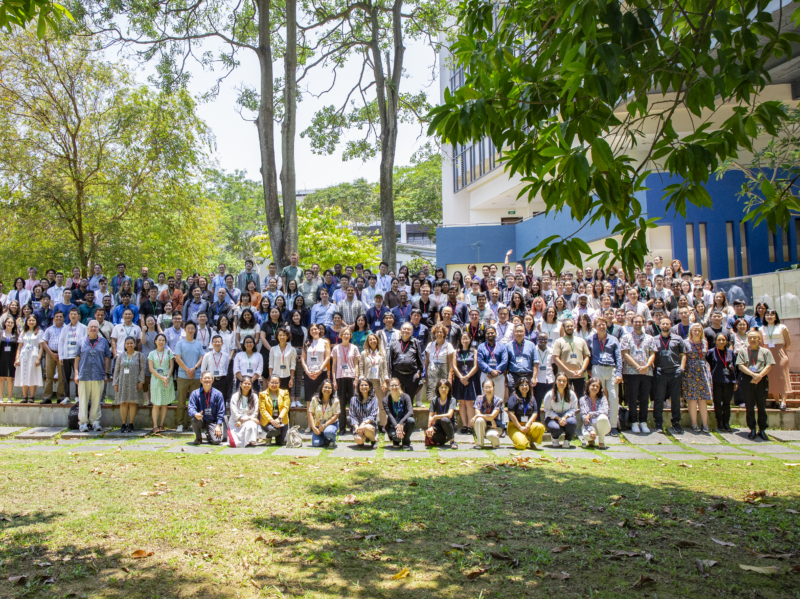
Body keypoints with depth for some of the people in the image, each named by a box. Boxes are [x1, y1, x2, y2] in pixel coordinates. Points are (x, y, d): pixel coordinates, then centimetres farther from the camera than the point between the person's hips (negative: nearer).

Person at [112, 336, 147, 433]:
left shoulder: (139, 356, 5)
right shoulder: (121, 356, 11)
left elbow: (142, 369, 1)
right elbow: (116, 370, 11)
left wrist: (141, 381, -9)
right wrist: (115, 383, 4)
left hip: (134, 383, -2)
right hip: (123, 382, 2)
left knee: (133, 403, -2)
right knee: (123, 403, 0)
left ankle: (131, 425, 5)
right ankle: (124, 424, 7)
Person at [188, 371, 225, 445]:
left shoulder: (218, 394, -2)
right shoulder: (195, 393, -2)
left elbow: (221, 412, -2)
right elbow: (191, 408, -12)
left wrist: (218, 426, -12)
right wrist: (196, 414, -36)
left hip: (212, 422, 0)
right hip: (200, 420, 0)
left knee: (217, 441, -22)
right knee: (195, 419, -35)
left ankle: (209, 435, 18)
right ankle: (198, 438, -4)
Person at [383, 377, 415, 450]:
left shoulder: (405, 397, -6)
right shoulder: (386, 400, -5)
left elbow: (410, 412, -21)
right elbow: (390, 415, -17)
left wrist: (401, 423, -36)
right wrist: (397, 427, -33)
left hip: (404, 422, 1)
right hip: (392, 424, -1)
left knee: (411, 420, -34)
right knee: (396, 436, -34)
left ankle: (406, 442, -8)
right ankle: (396, 441, 9)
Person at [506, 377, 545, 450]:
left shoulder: (532, 398, 9)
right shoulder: (513, 397, -5)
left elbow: (535, 413, 3)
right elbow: (511, 414, -11)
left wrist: (528, 424, -13)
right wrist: (520, 427, -14)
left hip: (528, 425, 4)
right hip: (514, 426, -4)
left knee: (540, 427, -27)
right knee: (522, 444, -28)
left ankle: (532, 442, 2)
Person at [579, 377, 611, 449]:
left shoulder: (602, 398, 3)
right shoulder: (583, 399, 2)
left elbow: (605, 412, -15)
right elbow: (584, 416, -9)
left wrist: (590, 414, -25)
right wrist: (591, 430, -25)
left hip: (602, 426, 1)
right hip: (589, 425, -1)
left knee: (602, 417, -35)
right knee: (586, 435, -37)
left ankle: (601, 442, -12)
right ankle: (591, 439, 5)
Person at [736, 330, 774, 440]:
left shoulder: (766, 351, 10)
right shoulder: (743, 352, 10)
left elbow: (769, 366, 0)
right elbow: (741, 366, -1)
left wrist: (760, 375, -14)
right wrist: (753, 374, -14)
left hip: (762, 380, 0)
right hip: (747, 380, 0)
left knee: (762, 405, 1)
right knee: (749, 406, 1)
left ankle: (762, 429, 8)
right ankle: (752, 429, 9)